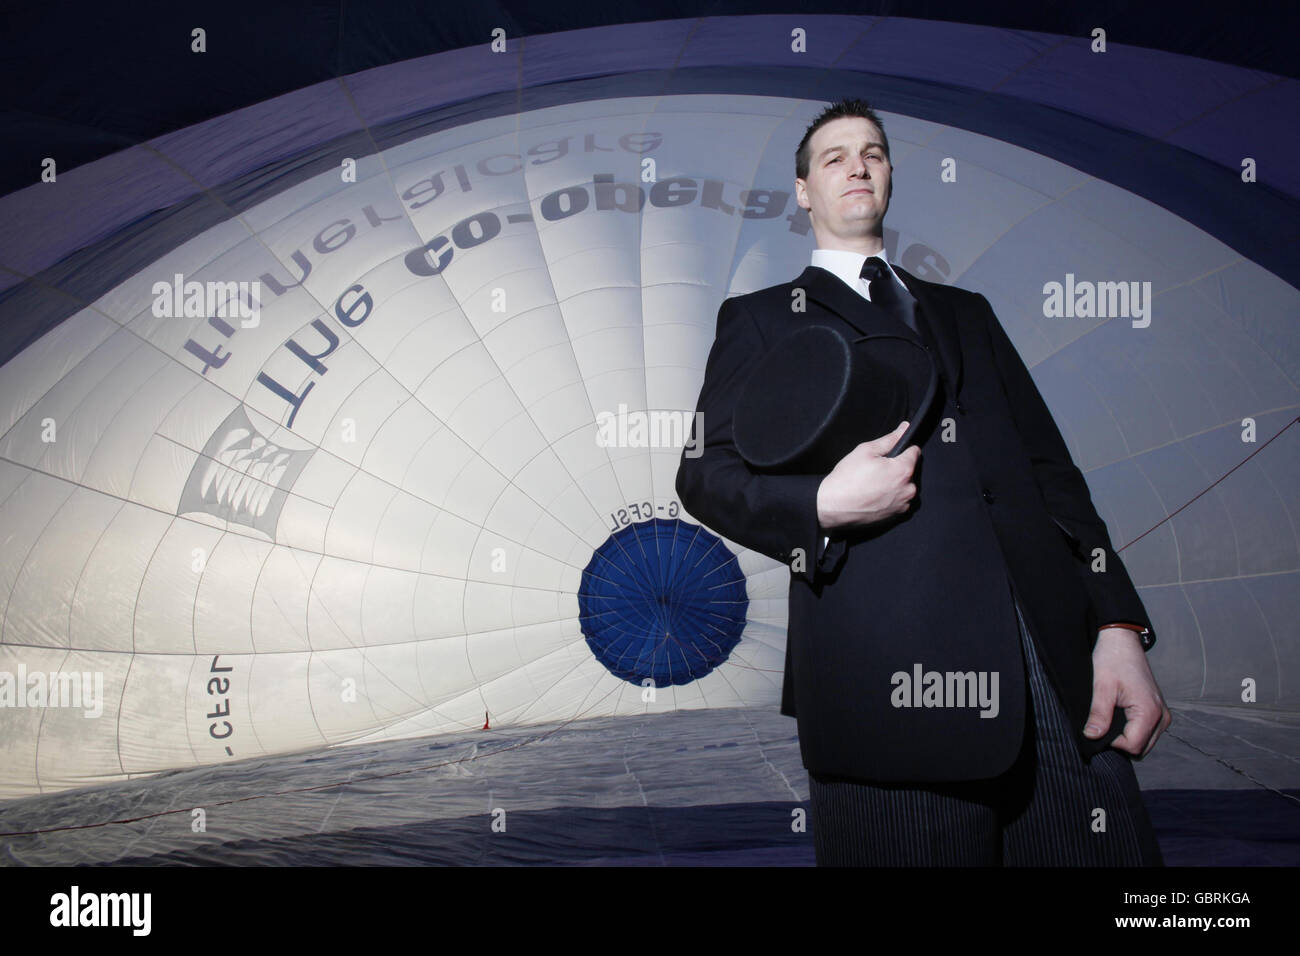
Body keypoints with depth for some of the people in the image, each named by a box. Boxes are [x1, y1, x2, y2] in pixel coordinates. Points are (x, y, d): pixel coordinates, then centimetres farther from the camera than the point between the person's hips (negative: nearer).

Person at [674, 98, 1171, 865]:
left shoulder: (965, 312, 26)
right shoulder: (762, 319, 15)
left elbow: (1050, 469, 17)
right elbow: (706, 476, 7)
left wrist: (1119, 627, 5)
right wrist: (823, 505, -13)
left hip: (1057, 658, 4)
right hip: (891, 670, -3)